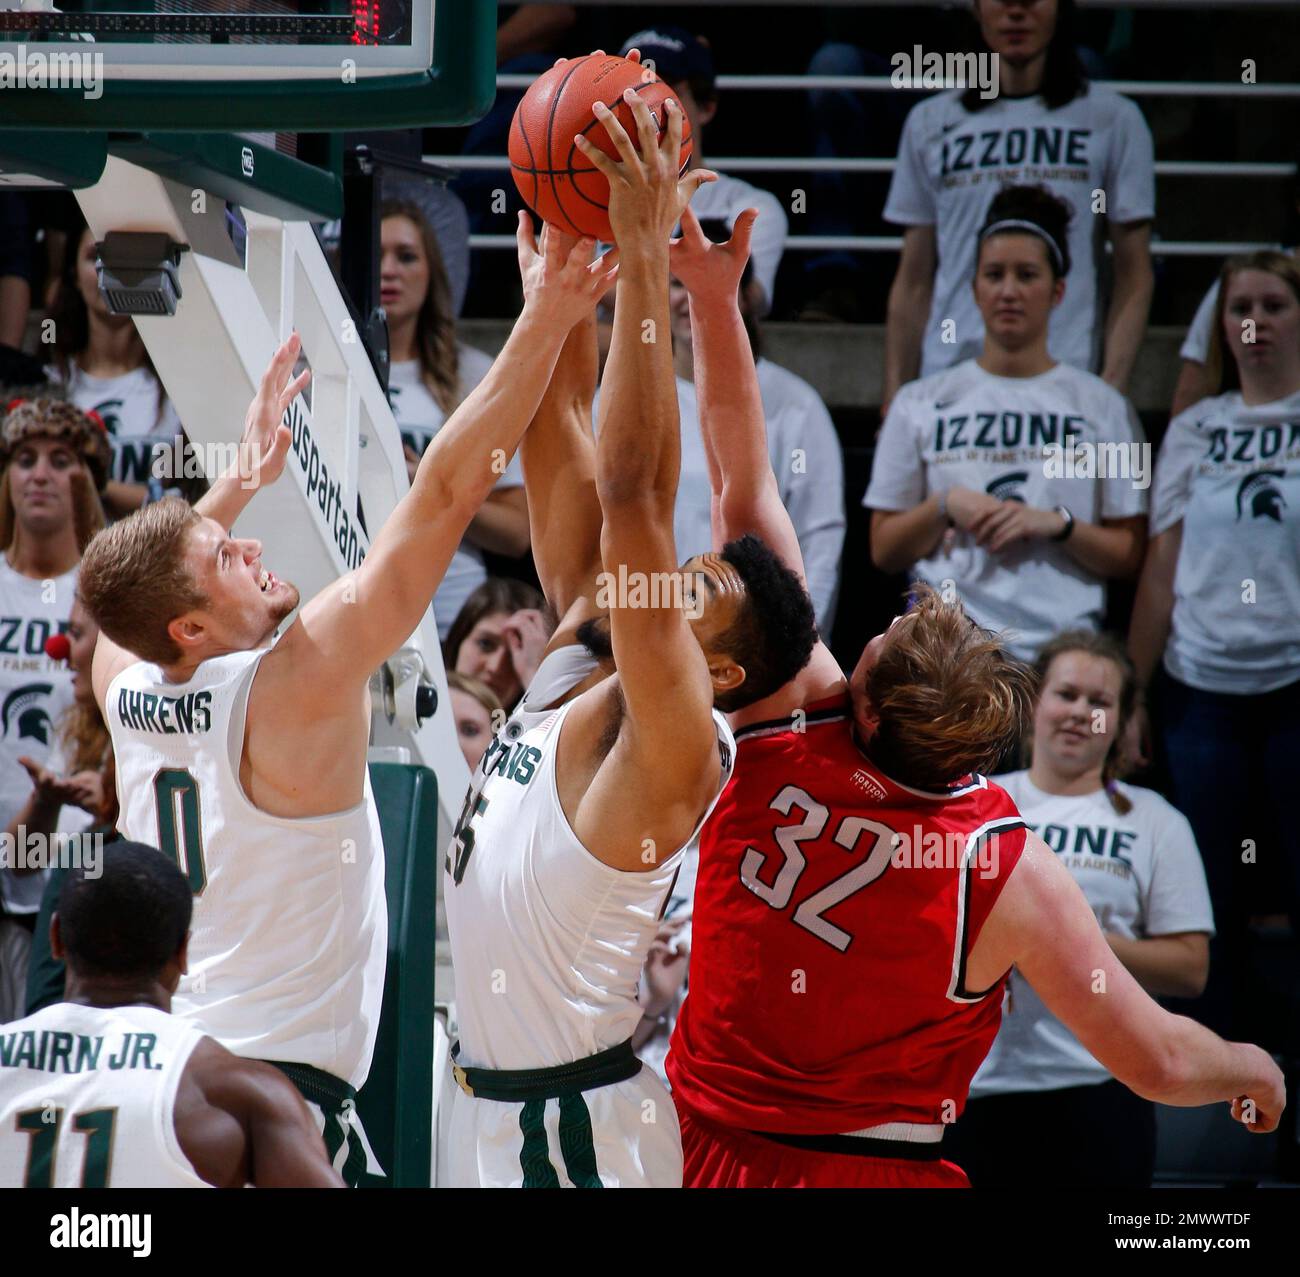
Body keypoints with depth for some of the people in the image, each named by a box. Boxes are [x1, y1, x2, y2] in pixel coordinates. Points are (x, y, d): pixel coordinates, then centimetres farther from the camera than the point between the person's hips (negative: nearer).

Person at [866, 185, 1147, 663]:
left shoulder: (1101, 406, 10)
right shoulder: (920, 403, 13)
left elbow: (1129, 556, 7)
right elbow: (884, 551, 12)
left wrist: (1057, 523, -9)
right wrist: (946, 507, -5)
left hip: (1061, 646, 0)